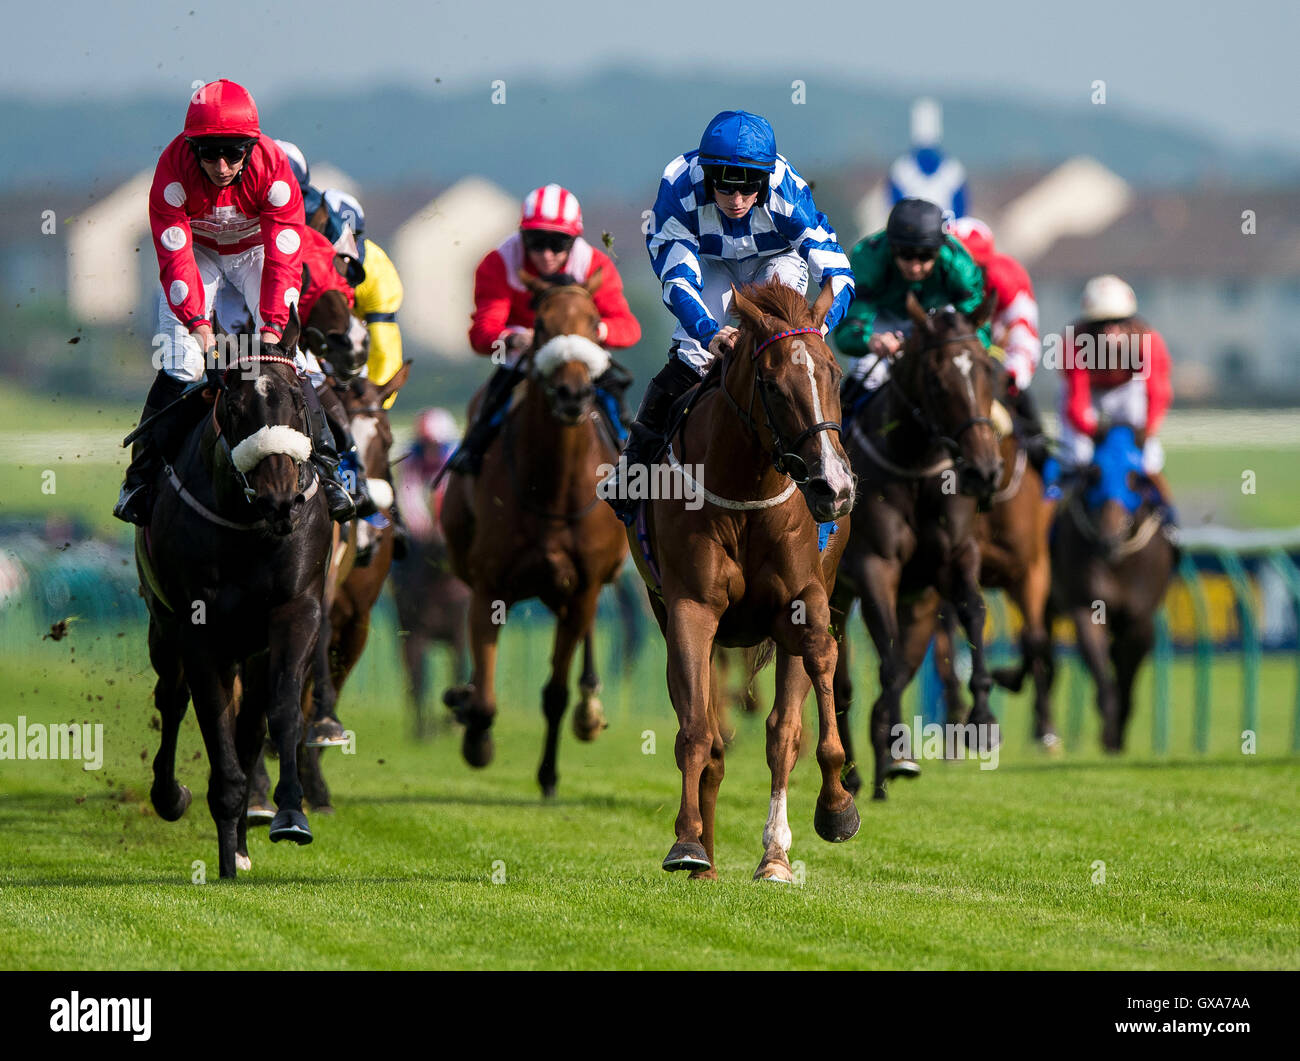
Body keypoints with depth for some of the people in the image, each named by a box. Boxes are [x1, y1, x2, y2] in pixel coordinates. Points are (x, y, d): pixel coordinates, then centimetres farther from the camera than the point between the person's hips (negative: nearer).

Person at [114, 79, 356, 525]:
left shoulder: (272, 167, -32)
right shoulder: (174, 169, -32)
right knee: (180, 364, -14)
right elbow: (176, 257, -31)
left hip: (255, 249, 0)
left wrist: (273, 324, -39)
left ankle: (324, 469, -7)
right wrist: (196, 321, -42)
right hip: (197, 250, 0)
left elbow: (284, 258, -30)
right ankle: (142, 477, -3)